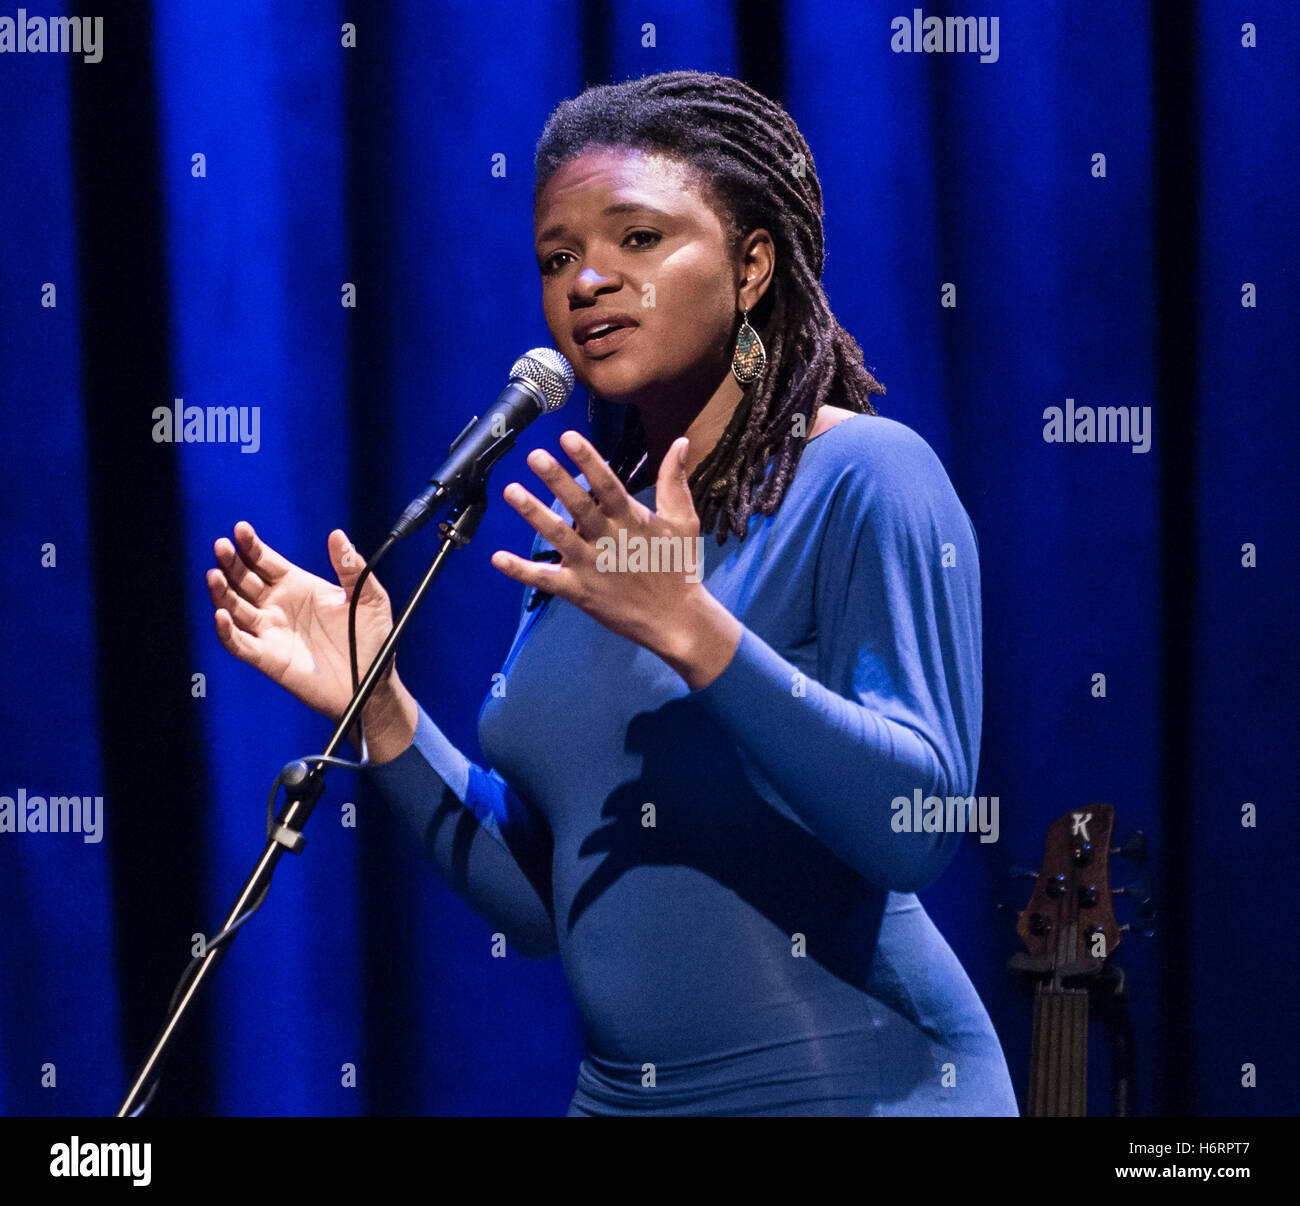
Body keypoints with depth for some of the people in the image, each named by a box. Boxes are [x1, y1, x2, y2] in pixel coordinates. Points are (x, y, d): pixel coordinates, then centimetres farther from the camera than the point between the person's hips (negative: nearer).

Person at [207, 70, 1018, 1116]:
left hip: (857, 1082, -6)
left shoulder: (865, 475, -9)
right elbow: (538, 901, 12)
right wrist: (377, 711, 1)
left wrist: (690, 630, -28)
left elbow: (922, 828, -20)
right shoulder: (583, 533, 9)